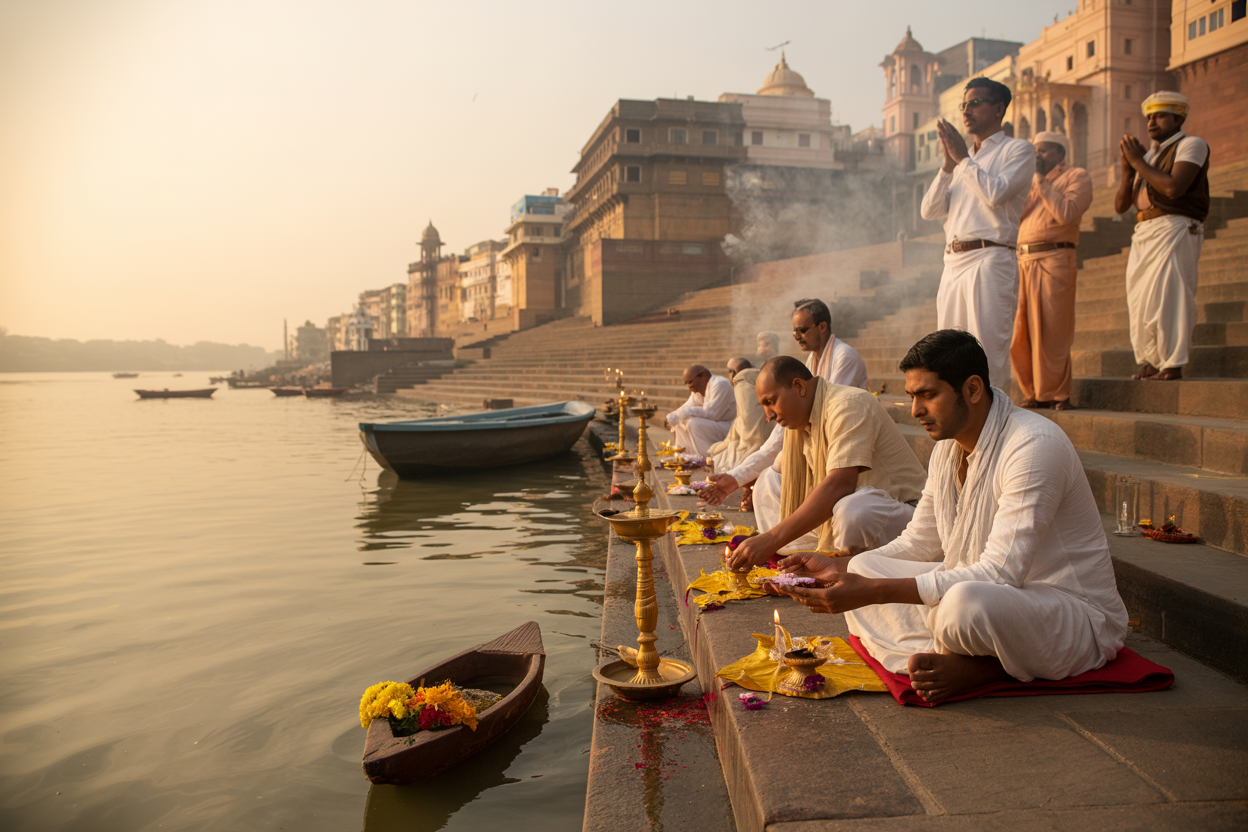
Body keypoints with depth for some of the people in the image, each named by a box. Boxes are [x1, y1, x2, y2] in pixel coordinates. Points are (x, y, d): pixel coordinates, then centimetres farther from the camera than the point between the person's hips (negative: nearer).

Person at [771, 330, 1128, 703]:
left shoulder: (1035, 445, -23)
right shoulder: (947, 446, 5)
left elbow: (999, 574, -31)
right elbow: (919, 544, 14)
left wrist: (874, 591, -36)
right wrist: (837, 567, -2)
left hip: (1074, 612, -8)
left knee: (965, 603, -40)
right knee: (862, 567, -2)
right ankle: (939, 662, -20)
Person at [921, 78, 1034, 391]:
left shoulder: (1019, 150, 6)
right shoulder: (963, 159, 25)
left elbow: (996, 194, -13)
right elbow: (929, 210, 14)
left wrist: (963, 158, -2)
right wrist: (949, 163, 4)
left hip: (990, 259, -7)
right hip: (953, 263, 7)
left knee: (988, 350, -12)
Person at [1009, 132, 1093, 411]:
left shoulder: (1077, 176, 5)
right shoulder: (1032, 181, 24)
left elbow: (1066, 213, -13)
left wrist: (1041, 179, -6)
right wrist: (1024, 182, 2)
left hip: (1054, 259, -6)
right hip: (1023, 261, 6)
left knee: (1050, 331, -7)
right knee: (1019, 332, 3)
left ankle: (1055, 395, 1)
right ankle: (1035, 392, 12)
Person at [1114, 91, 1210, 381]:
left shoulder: (1191, 145, 2)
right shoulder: (1148, 156, 23)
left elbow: (1174, 188, -17)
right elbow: (1120, 205, 17)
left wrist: (1137, 161, -8)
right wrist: (1128, 170, 3)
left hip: (1174, 229, -7)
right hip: (1143, 234, 8)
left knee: (1166, 297, -14)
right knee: (1138, 300, 4)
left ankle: (1172, 364, -11)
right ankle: (1149, 362, 9)